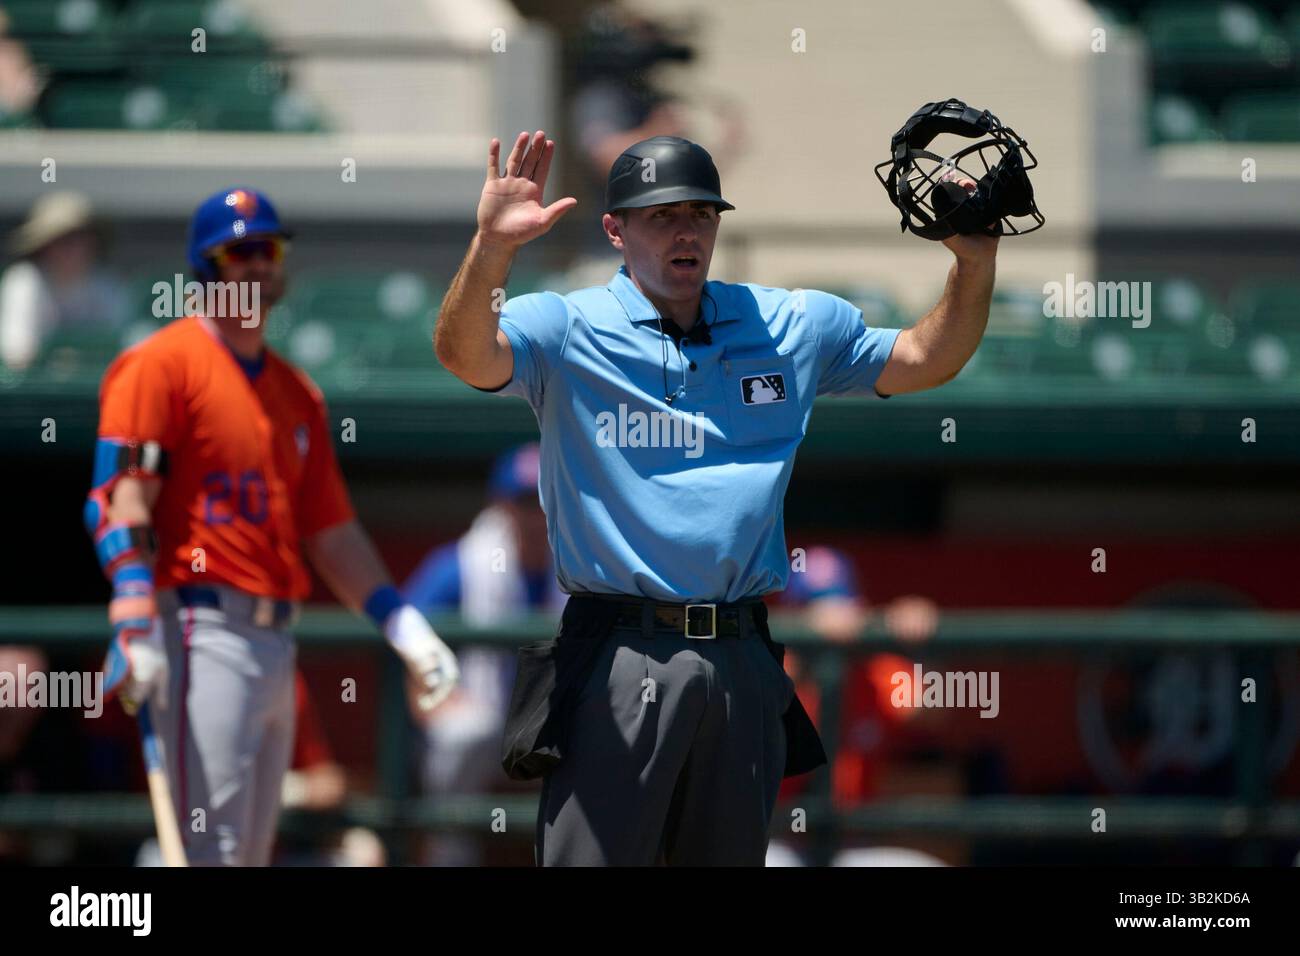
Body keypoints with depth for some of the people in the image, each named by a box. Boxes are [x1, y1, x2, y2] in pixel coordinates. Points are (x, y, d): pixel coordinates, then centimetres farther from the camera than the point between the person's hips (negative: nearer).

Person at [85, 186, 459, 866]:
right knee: (213, 852, -16)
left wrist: (403, 626, 12)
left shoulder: (297, 394, 20)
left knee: (249, 855, 9)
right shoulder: (162, 363, -3)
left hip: (275, 643, 8)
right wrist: (134, 623, -23)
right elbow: (119, 496, -12)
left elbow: (332, 532, 22)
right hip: (202, 628, -8)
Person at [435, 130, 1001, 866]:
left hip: (742, 663, 4)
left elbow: (929, 360, 17)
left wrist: (976, 264, 0)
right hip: (618, 660, -4)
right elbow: (466, 354, -19)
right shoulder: (569, 331, 0)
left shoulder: (790, 327, 13)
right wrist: (492, 246, -36)